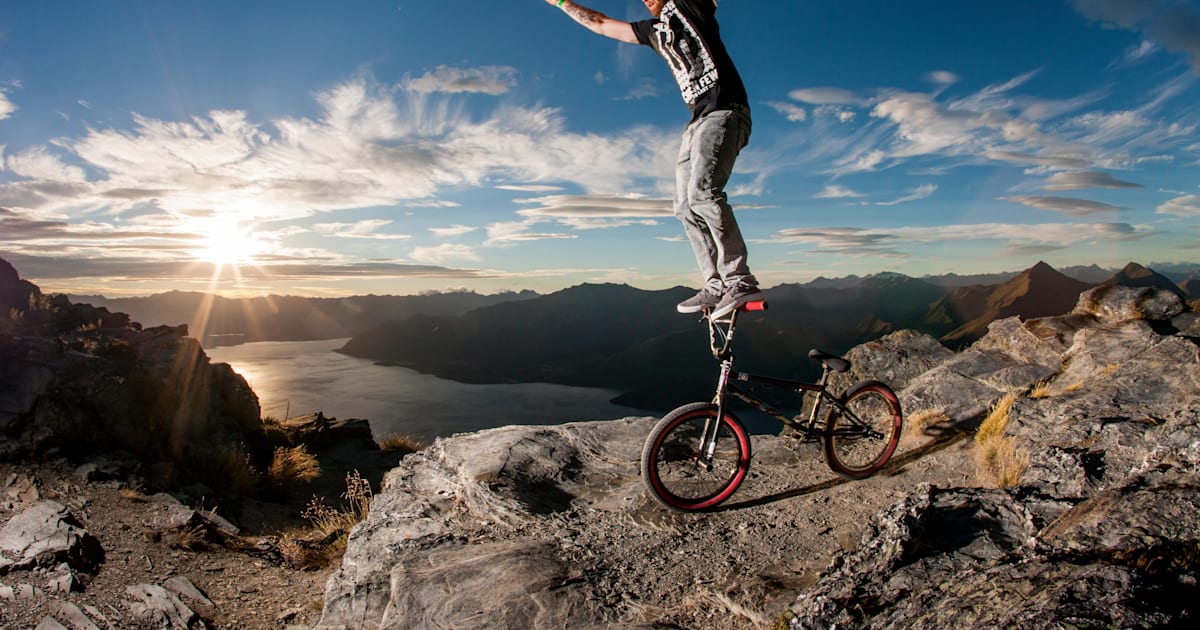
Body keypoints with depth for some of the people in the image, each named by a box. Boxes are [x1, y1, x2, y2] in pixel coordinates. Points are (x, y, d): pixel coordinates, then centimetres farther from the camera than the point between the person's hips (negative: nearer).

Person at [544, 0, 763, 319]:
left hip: (725, 112, -8)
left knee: (702, 191, -26)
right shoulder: (654, 30, 26)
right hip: (698, 121, 8)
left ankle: (740, 281, -26)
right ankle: (717, 285, -1)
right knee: (686, 205, -1)